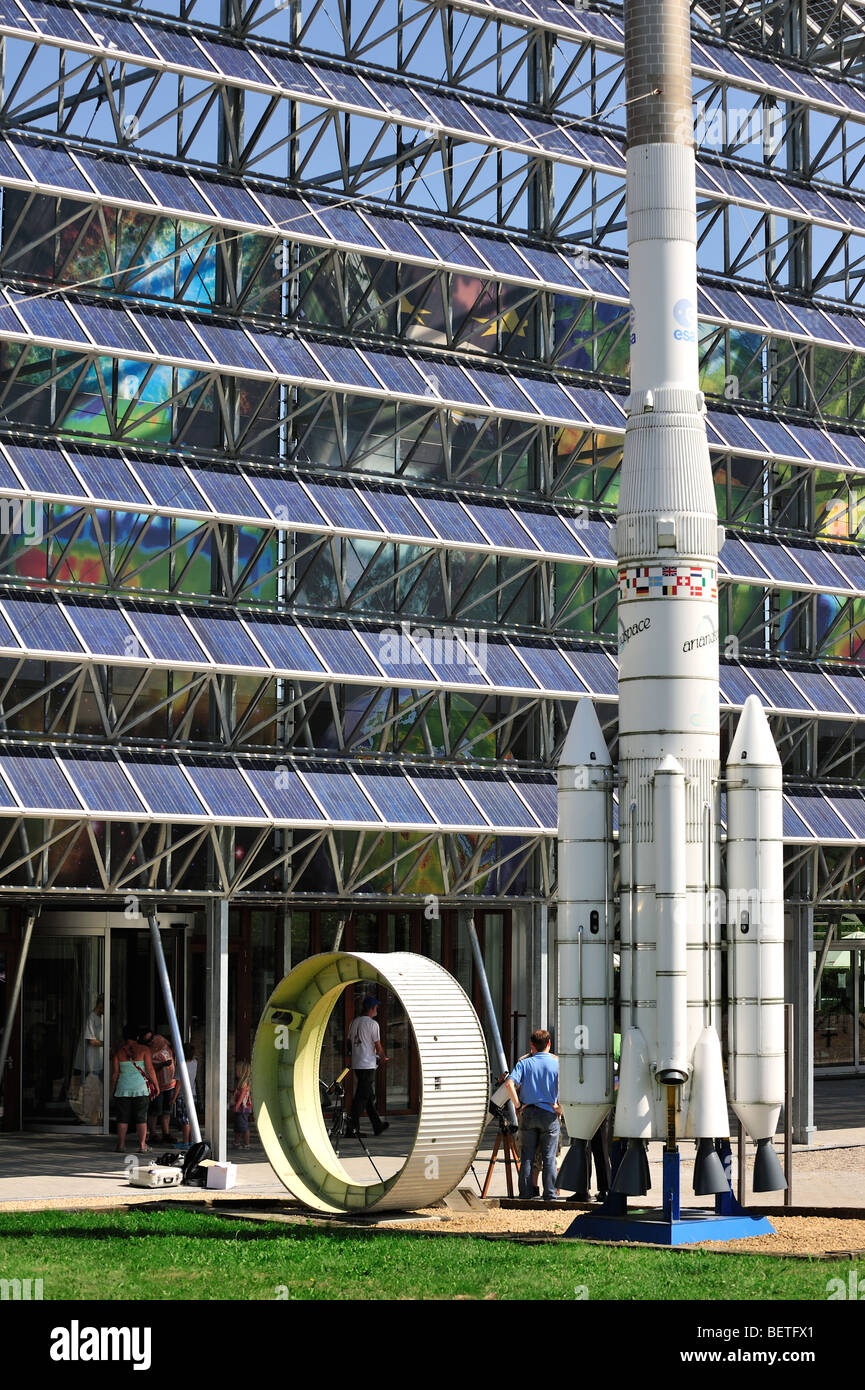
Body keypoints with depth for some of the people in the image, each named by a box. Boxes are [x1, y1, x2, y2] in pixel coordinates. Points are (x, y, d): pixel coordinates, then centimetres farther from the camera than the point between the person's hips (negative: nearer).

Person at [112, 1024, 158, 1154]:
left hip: (123, 1088, 1)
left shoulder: (119, 1051, 2)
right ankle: (142, 1145, 0)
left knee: (123, 1117, 6)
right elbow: (150, 1069, -5)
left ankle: (121, 1144, 5)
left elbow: (115, 1073, 1)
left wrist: (113, 1088, 11)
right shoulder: (144, 1050, -3)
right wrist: (156, 1084, 4)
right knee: (141, 1117, 3)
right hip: (140, 1087, -1)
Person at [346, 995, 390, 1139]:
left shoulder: (354, 1022, 10)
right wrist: (384, 1058, 10)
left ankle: (378, 1125, 25)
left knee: (369, 1096, 16)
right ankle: (352, 1129, -9)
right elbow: (378, 1047, -8)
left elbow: (350, 1043, 15)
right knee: (362, 1097, -6)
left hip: (356, 1064, 8)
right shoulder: (372, 1024, -11)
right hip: (368, 1065, -8)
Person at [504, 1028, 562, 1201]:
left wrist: (518, 1105, -6)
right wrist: (560, 1107, -3)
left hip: (528, 1114, 1)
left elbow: (510, 1084, -14)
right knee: (549, 1158, 3)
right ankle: (550, 1195, 1)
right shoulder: (557, 1063, -2)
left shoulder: (524, 1064, 0)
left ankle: (525, 1194, 8)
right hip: (549, 1115, -1)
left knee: (527, 1157, 8)